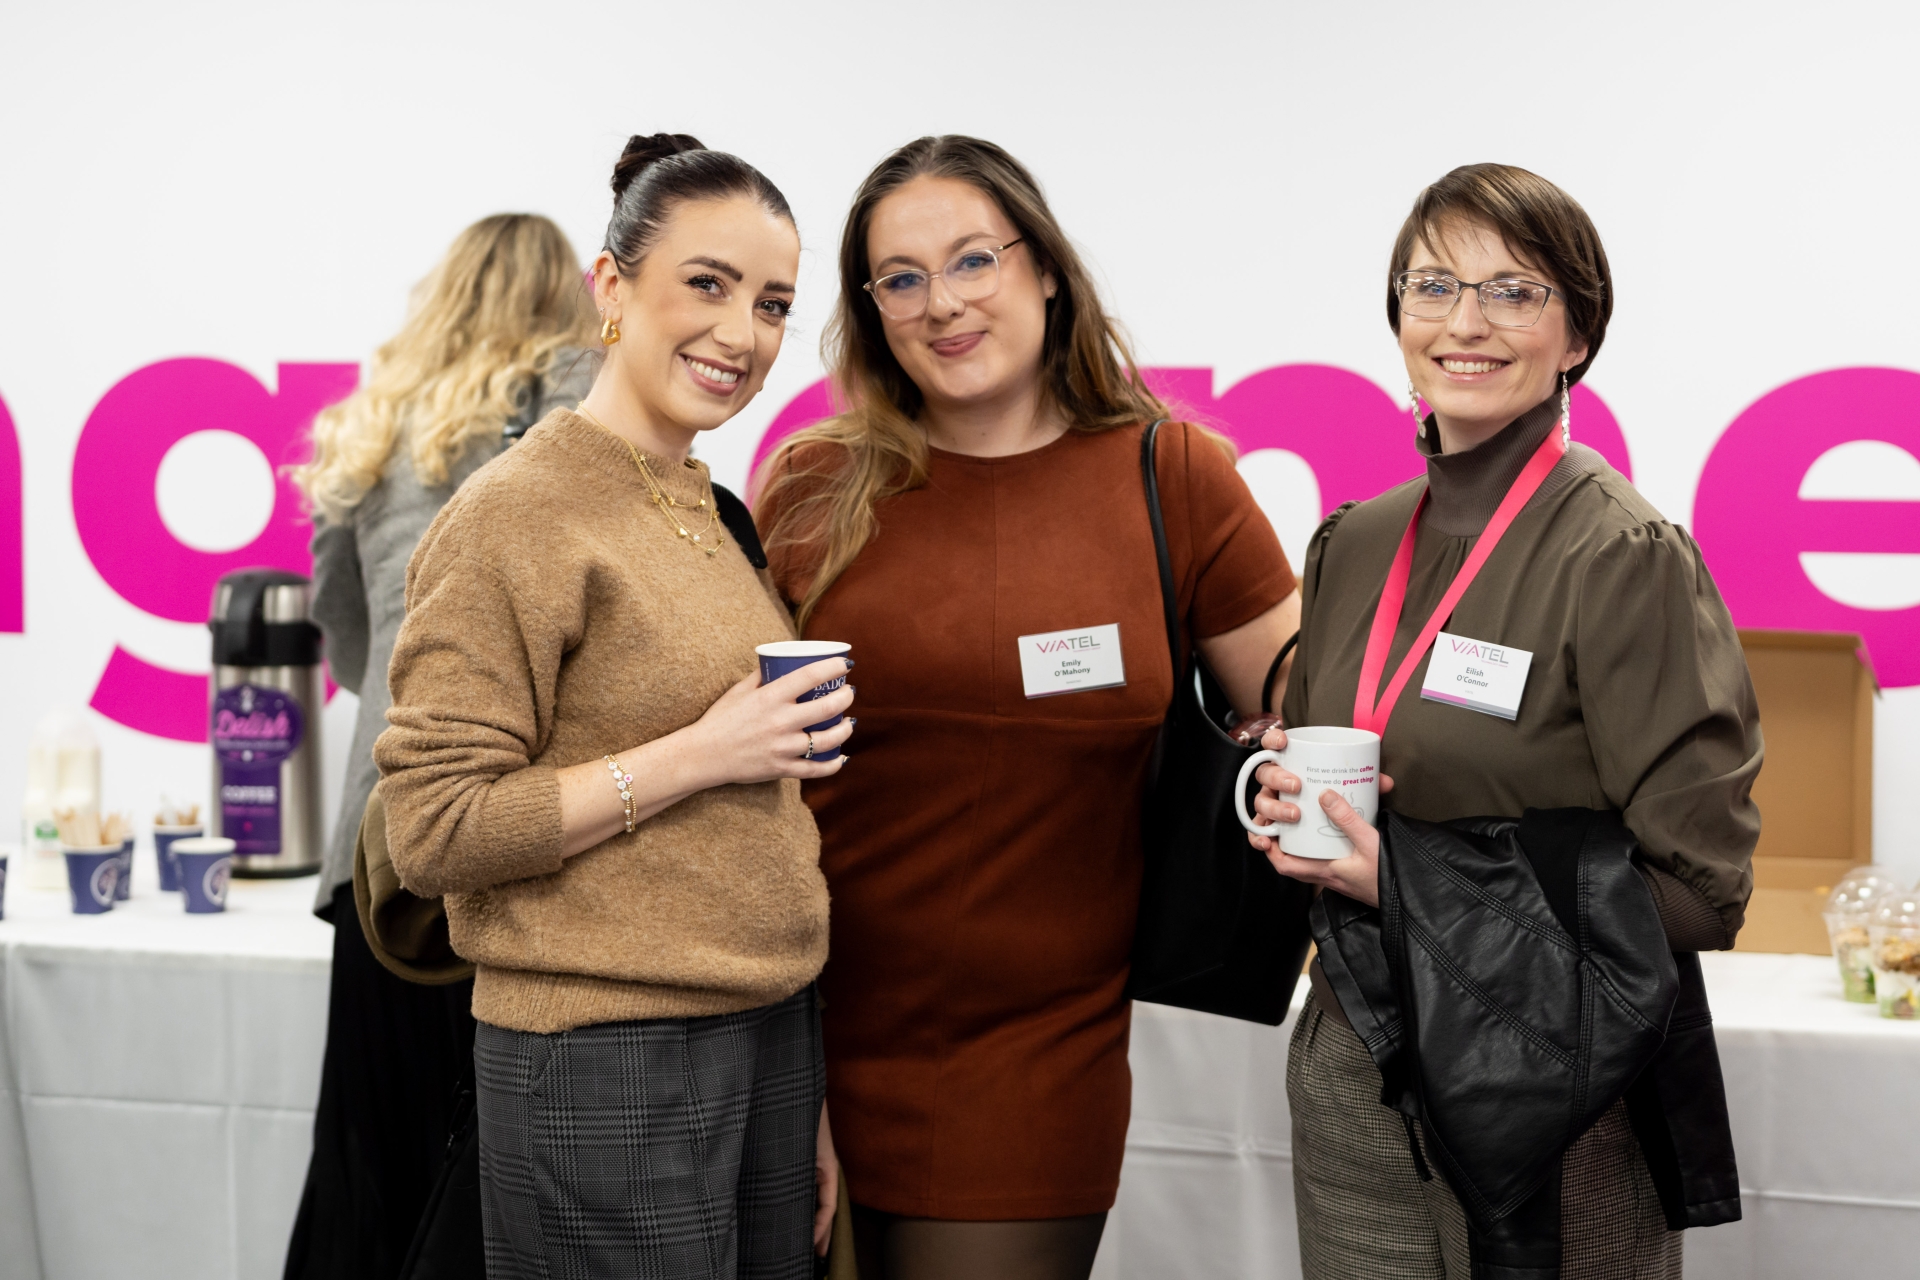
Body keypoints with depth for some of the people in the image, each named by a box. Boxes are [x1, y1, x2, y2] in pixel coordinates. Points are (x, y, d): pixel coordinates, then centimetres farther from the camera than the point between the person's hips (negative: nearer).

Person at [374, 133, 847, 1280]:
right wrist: (699, 755, -18)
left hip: (773, 1042, 7)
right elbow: (434, 831, -17)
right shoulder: (518, 515, -11)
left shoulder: (716, 514, 12)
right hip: (607, 1066, -7)